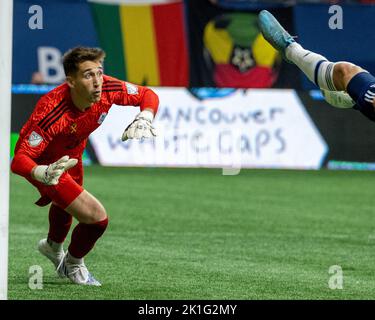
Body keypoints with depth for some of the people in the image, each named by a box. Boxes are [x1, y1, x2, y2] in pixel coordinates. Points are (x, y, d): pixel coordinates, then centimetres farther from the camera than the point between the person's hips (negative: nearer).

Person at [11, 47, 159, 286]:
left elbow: (148, 96, -10)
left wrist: (144, 119, -31)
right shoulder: (52, 112, -43)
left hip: (71, 154, 7)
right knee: (96, 216, -17)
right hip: (43, 163, -7)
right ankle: (74, 265, 17)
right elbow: (20, 159, -43)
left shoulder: (107, 89, -28)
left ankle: (54, 246, 71)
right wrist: (44, 173, -63)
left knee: (66, 203, 35)